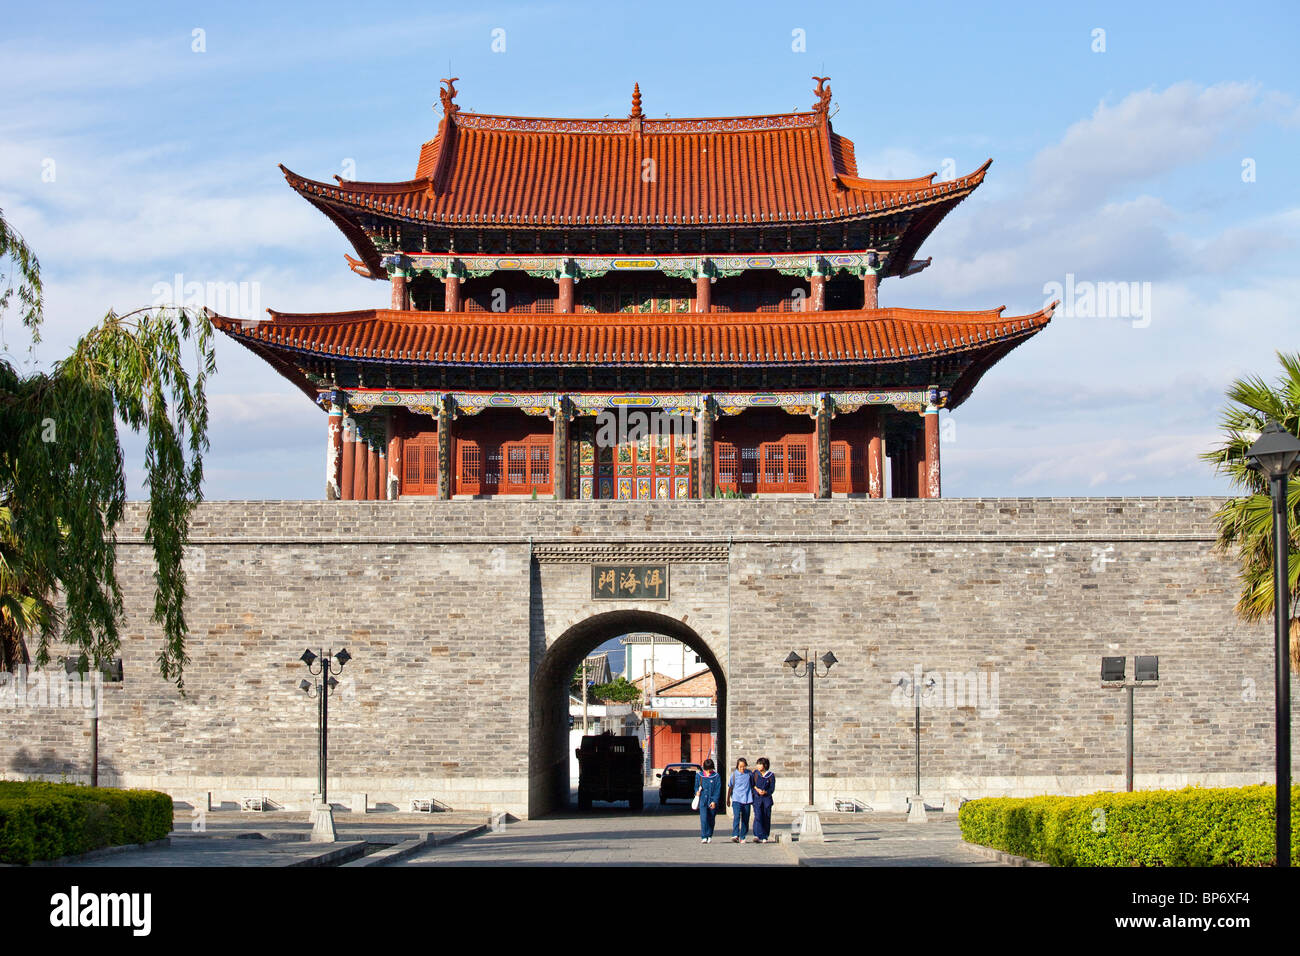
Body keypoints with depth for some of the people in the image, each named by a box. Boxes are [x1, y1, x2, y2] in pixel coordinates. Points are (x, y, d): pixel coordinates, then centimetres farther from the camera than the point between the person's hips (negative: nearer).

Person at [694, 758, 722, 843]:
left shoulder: (716, 776, 1)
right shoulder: (699, 775, 7)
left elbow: (718, 790, -1)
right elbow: (696, 786, 17)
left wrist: (714, 801, -9)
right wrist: (697, 792, -6)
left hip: (712, 801, 0)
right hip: (703, 800, 0)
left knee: (711, 820, 8)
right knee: (703, 819, -13)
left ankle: (709, 836, 23)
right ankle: (704, 837, -15)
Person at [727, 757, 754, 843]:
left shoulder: (749, 773, 3)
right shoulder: (734, 774, -1)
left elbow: (752, 786, 14)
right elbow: (730, 787, 7)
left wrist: (753, 798, 15)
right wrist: (728, 799, 9)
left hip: (747, 799, 3)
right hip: (736, 799, -3)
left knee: (745, 819, 5)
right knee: (736, 816, -18)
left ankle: (742, 837, 15)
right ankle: (735, 835, -26)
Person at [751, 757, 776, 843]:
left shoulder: (771, 775, 1)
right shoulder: (755, 773, 4)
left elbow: (772, 788, -1)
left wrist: (765, 792, -19)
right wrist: (757, 789, -9)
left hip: (767, 798, 1)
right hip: (757, 798, -1)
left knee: (766, 818, 3)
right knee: (758, 816, -16)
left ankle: (765, 837, 15)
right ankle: (757, 836, -25)